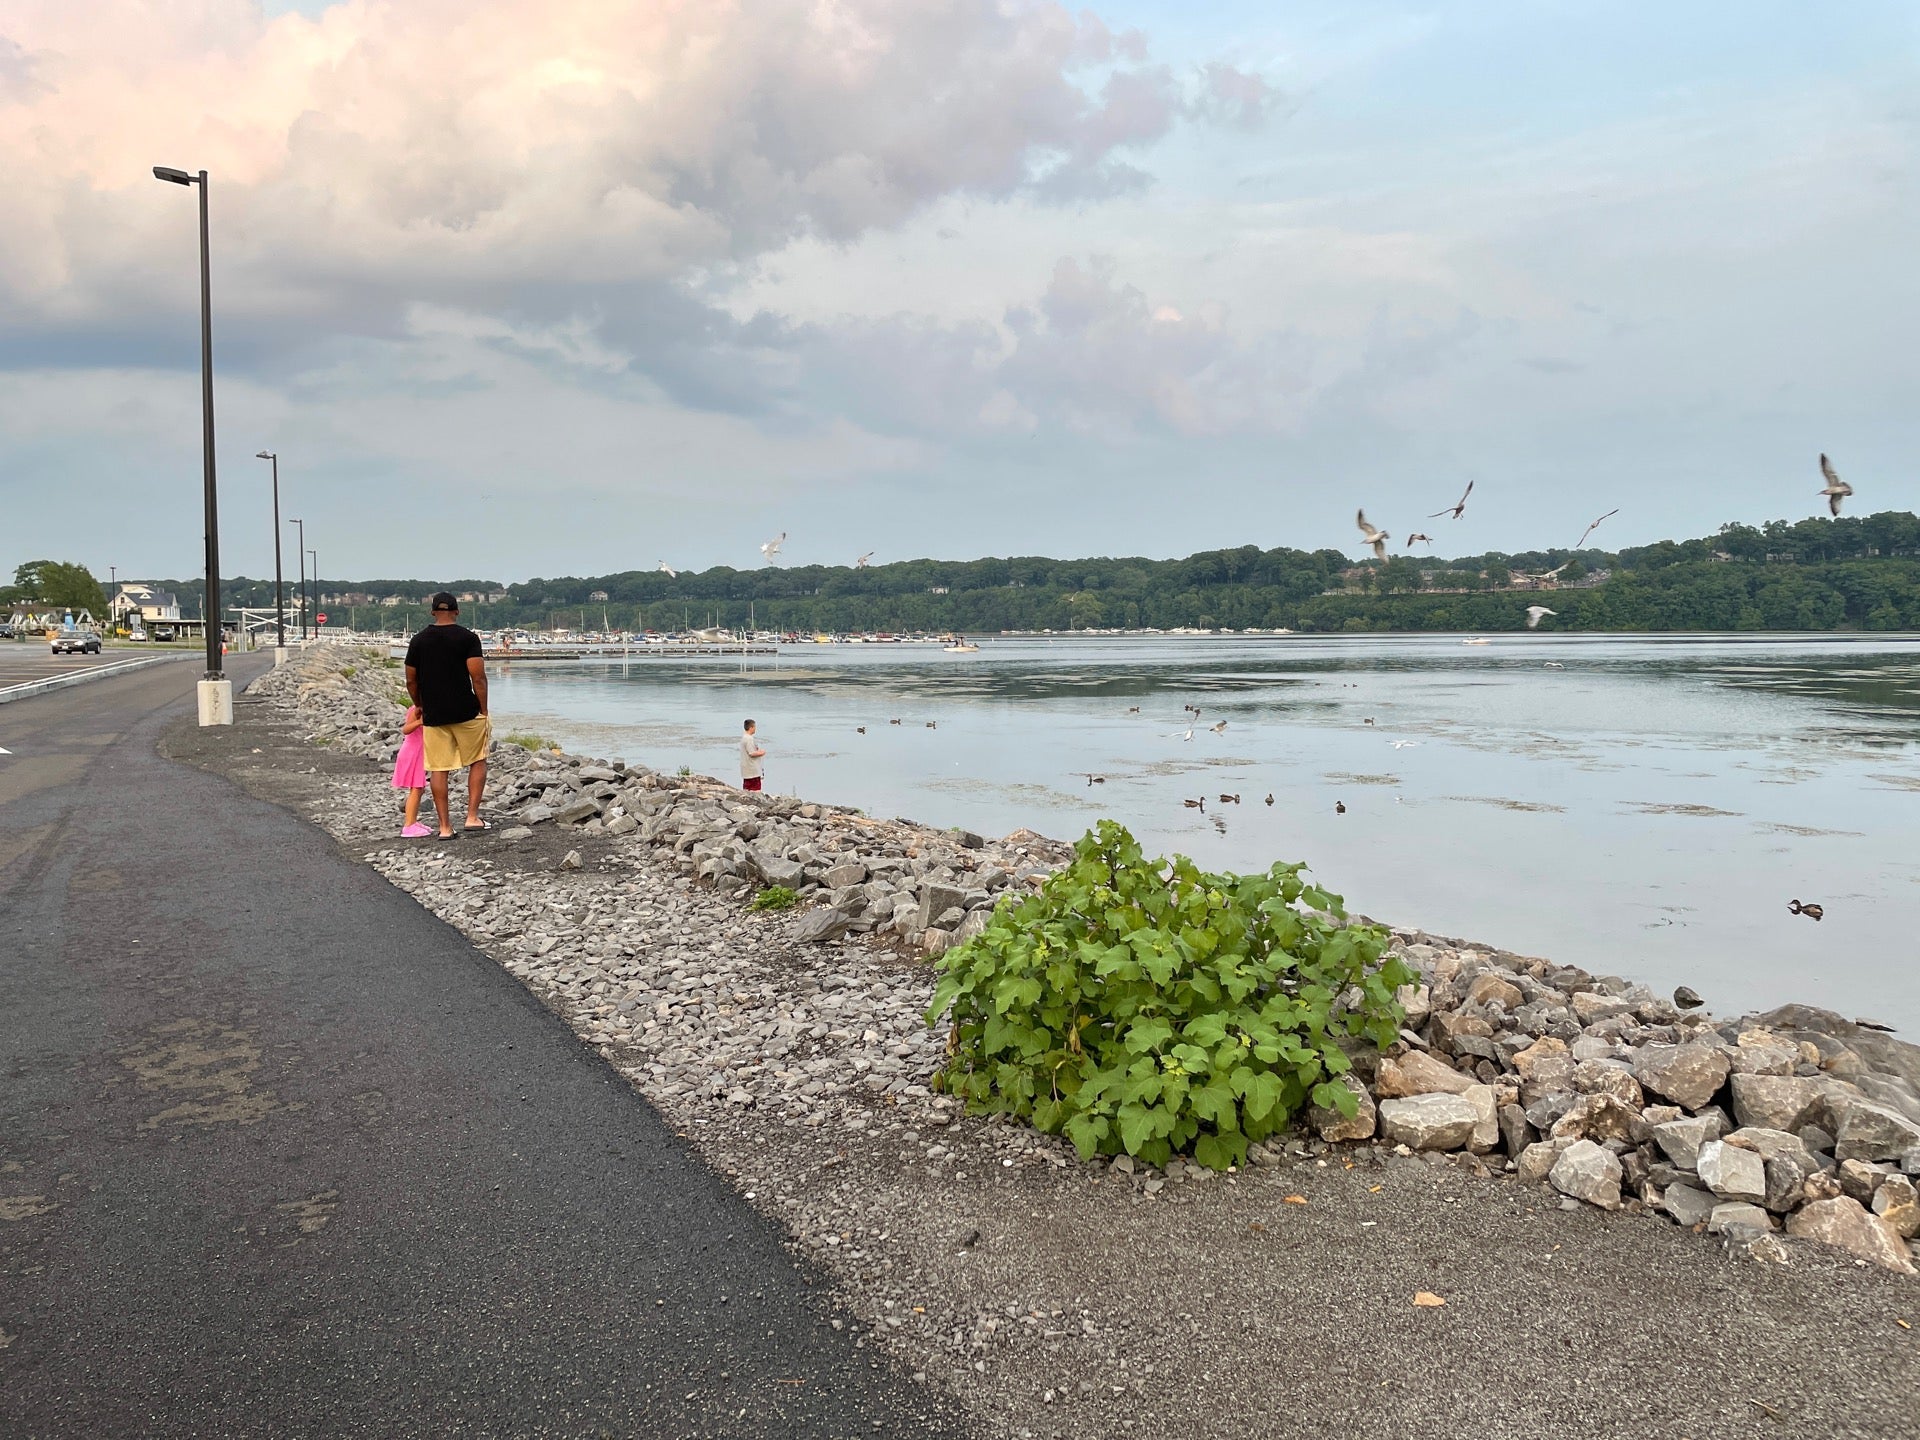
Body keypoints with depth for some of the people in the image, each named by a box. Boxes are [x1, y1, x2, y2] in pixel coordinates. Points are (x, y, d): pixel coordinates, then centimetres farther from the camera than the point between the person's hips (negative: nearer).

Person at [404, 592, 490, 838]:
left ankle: (445, 827, 9)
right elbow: (478, 678, -11)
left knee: (438, 770, 7)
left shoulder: (419, 641, 6)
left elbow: (411, 682, 11)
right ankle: (472, 816, 6)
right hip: (466, 712, -3)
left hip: (433, 715, 3)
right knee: (477, 762, 14)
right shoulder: (467, 638, -6)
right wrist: (483, 710, -2)